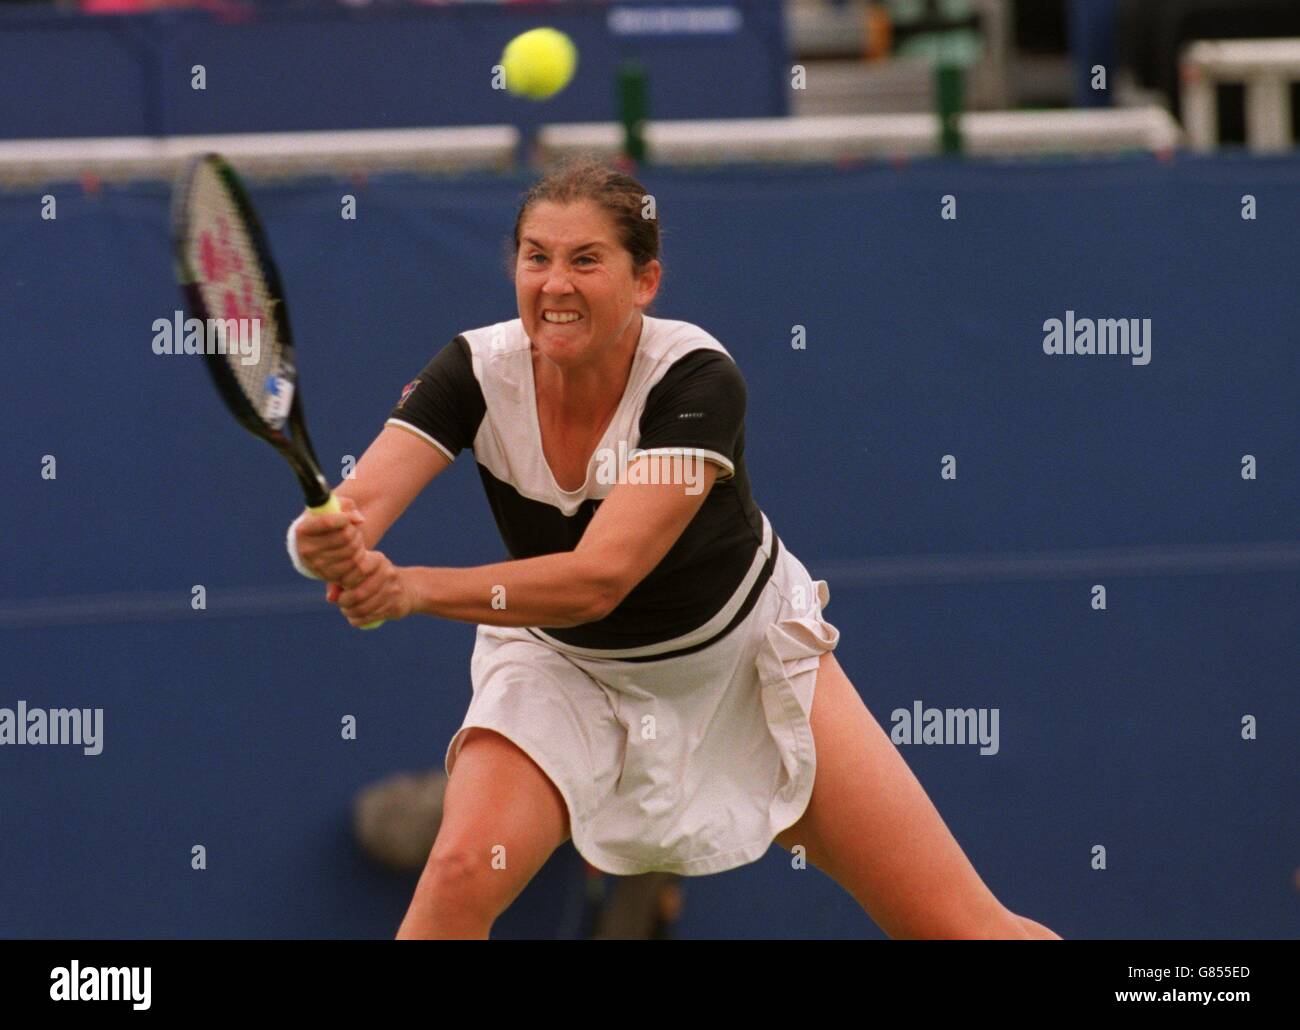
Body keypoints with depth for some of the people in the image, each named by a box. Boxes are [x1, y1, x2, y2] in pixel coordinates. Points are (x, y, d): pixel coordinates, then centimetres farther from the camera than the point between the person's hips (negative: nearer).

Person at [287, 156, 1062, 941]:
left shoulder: (698, 379, -30)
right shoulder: (479, 370, -21)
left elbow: (599, 576, -40)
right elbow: (357, 507, -32)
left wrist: (412, 589, -51)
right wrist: (332, 546, -57)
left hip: (745, 655, -2)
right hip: (563, 666, 2)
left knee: (958, 924, -6)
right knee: (460, 873, -25)